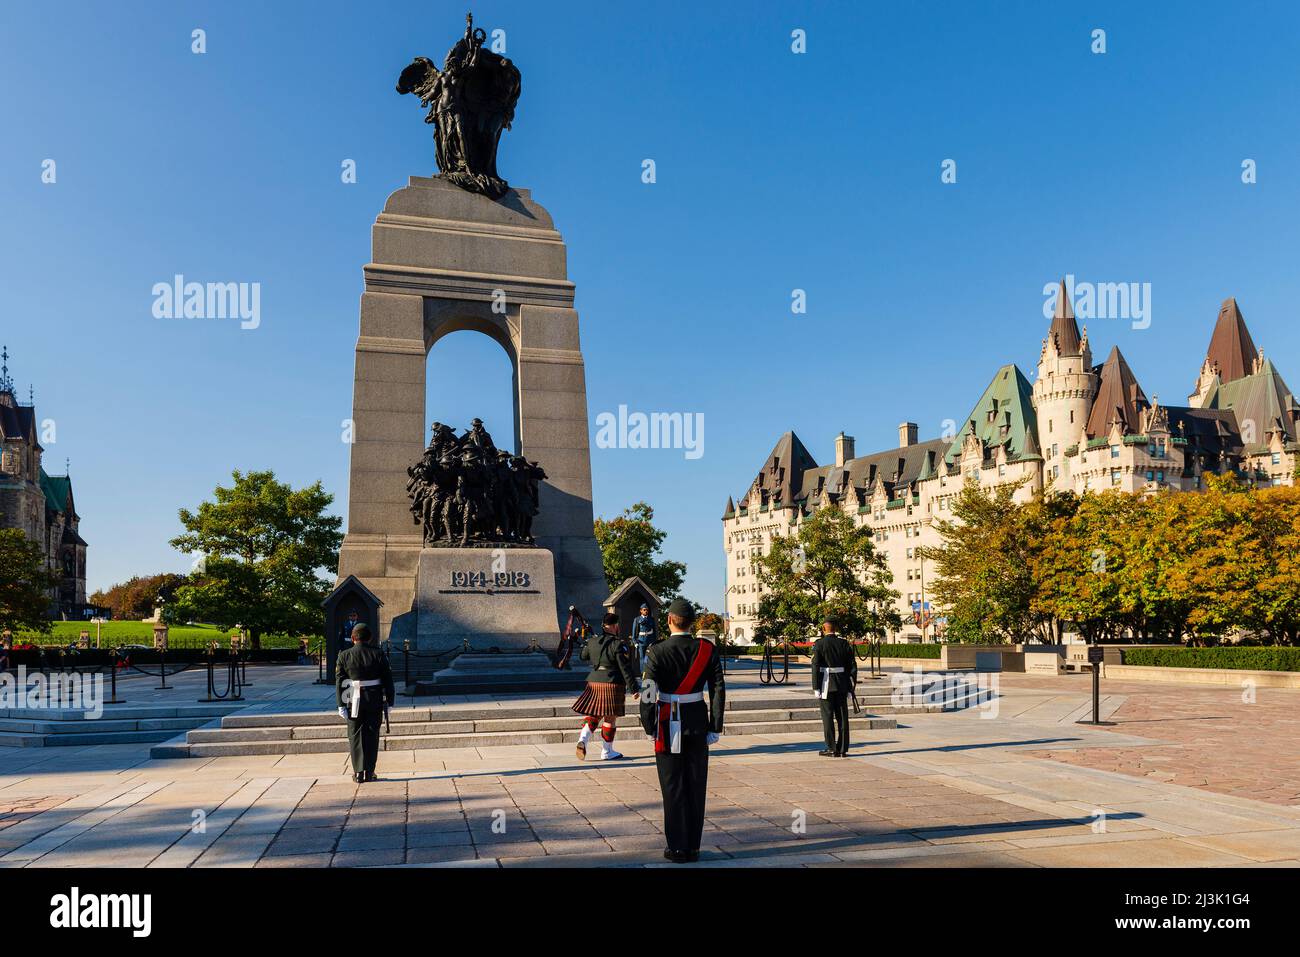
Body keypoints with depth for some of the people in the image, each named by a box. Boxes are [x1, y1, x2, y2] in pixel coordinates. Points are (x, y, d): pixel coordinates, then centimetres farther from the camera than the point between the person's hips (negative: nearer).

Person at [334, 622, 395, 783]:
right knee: (372, 736, 9)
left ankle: (359, 772, 8)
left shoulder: (344, 656, -3)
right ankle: (369, 772, 10)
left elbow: (339, 682, -6)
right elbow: (388, 680, -3)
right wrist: (389, 702, 4)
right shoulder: (378, 654, -3)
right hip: (375, 703, 0)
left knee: (356, 736, 9)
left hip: (354, 703, 0)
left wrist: (341, 705, -3)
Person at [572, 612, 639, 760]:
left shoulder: (593, 642, 5)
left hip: (594, 681, 5)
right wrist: (634, 689, -10)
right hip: (613, 684, -5)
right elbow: (626, 669, -14)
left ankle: (583, 739, -5)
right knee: (610, 718, 5)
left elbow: (582, 656, 24)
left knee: (593, 714, 16)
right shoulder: (619, 645, -13)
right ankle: (606, 752, 13)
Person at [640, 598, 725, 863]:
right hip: (698, 721, 3)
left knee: (673, 787, 7)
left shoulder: (657, 652, -12)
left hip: (669, 725, -3)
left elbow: (648, 693, -15)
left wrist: (649, 727, -4)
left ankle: (677, 848, 12)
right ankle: (693, 847, 18)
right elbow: (718, 691, -3)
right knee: (696, 786, 11)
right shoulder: (708, 650, -3)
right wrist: (715, 728, 3)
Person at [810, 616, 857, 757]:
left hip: (827, 685, -4)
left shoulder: (819, 644, -8)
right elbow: (852, 667, 3)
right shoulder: (844, 644, 3)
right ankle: (843, 749, 11)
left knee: (828, 717, 3)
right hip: (842, 685, 4)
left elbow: (815, 667, -12)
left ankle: (832, 749, 4)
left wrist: (816, 688, -9)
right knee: (842, 717, 8)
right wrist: (851, 687, 9)